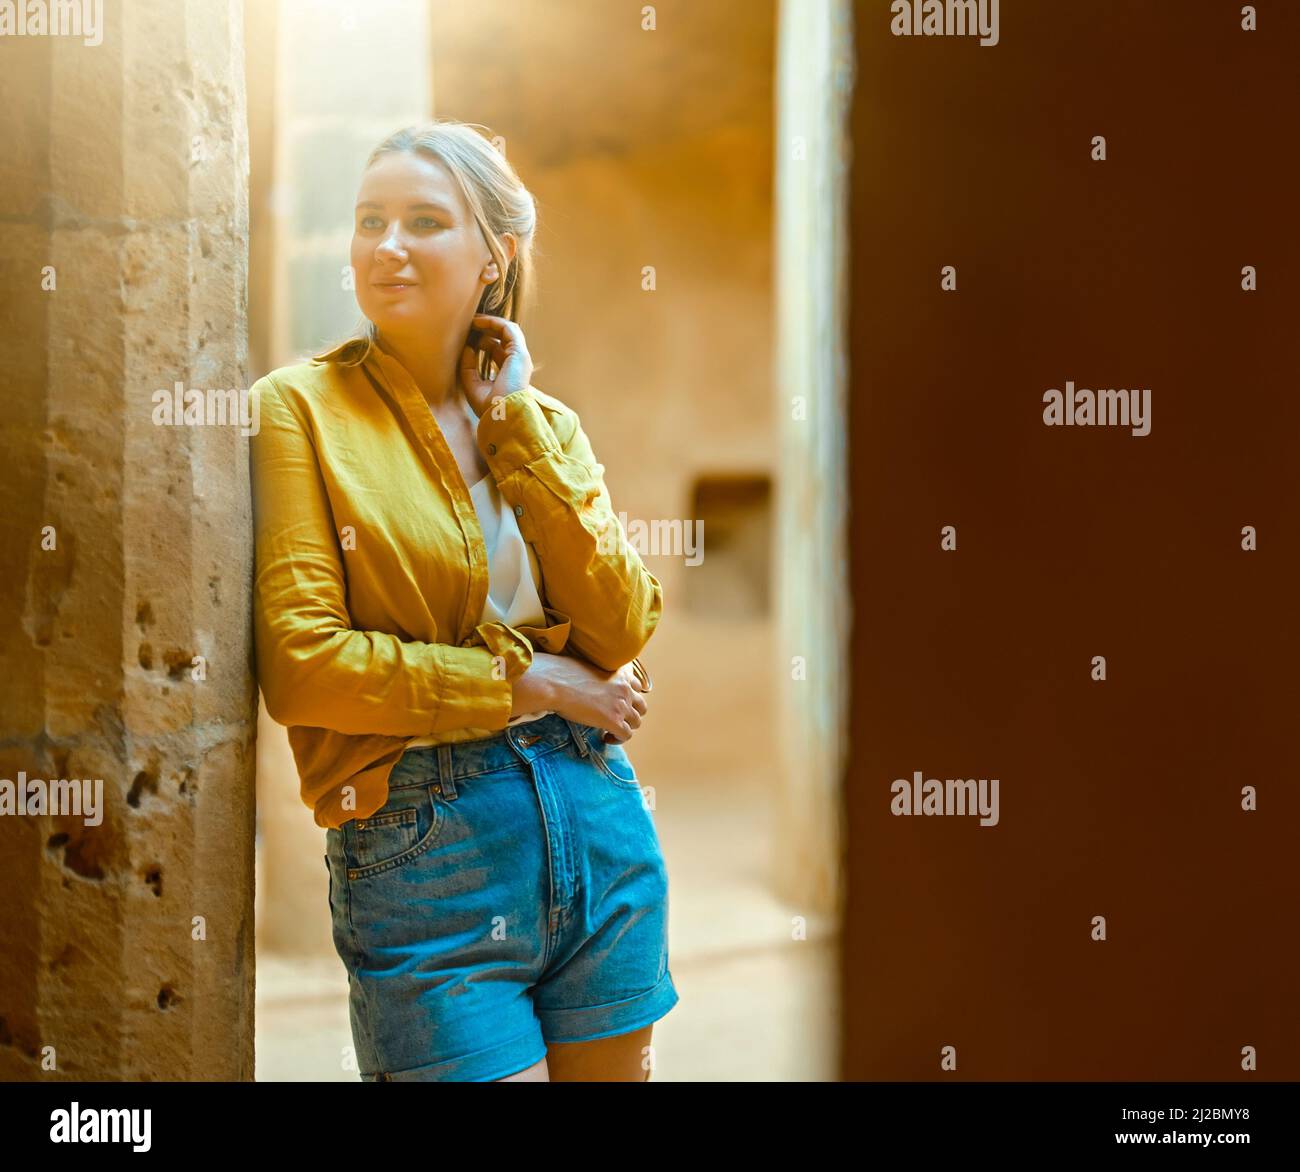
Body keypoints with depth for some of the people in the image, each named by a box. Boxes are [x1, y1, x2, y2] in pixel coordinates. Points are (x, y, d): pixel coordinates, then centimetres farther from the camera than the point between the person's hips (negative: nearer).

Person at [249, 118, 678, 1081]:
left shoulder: (544, 422, 10)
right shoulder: (301, 409, -4)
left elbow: (622, 632, -4)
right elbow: (300, 664, -13)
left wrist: (514, 423, -4)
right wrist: (521, 681, -7)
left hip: (597, 819, 5)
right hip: (422, 846, -5)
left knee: (616, 1070, 13)